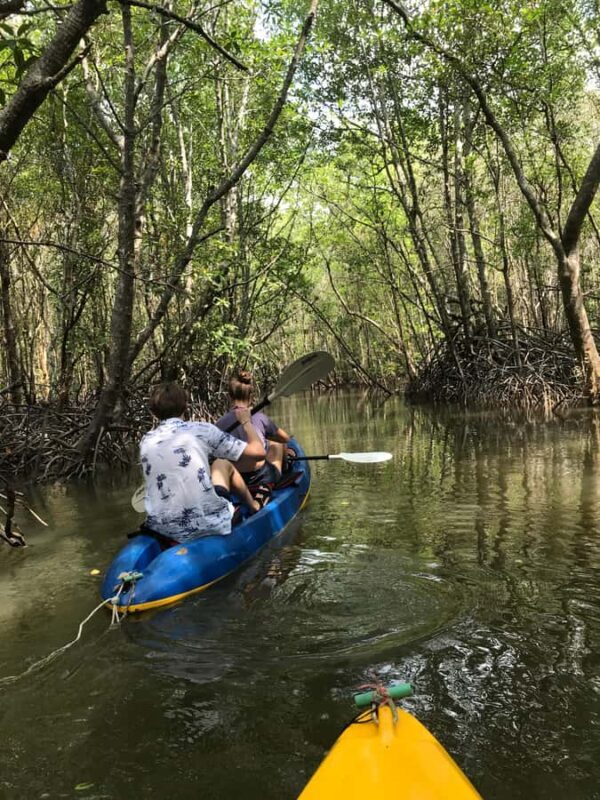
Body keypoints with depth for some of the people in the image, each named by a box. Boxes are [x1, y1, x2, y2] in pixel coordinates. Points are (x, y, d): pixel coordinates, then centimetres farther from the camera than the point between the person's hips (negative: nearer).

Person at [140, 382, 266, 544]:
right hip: (209, 526, -3)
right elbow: (258, 452, -7)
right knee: (222, 464, 25)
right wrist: (246, 422, 12)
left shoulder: (145, 442, 6)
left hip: (163, 531, 4)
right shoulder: (201, 430, -7)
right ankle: (253, 506, 45)